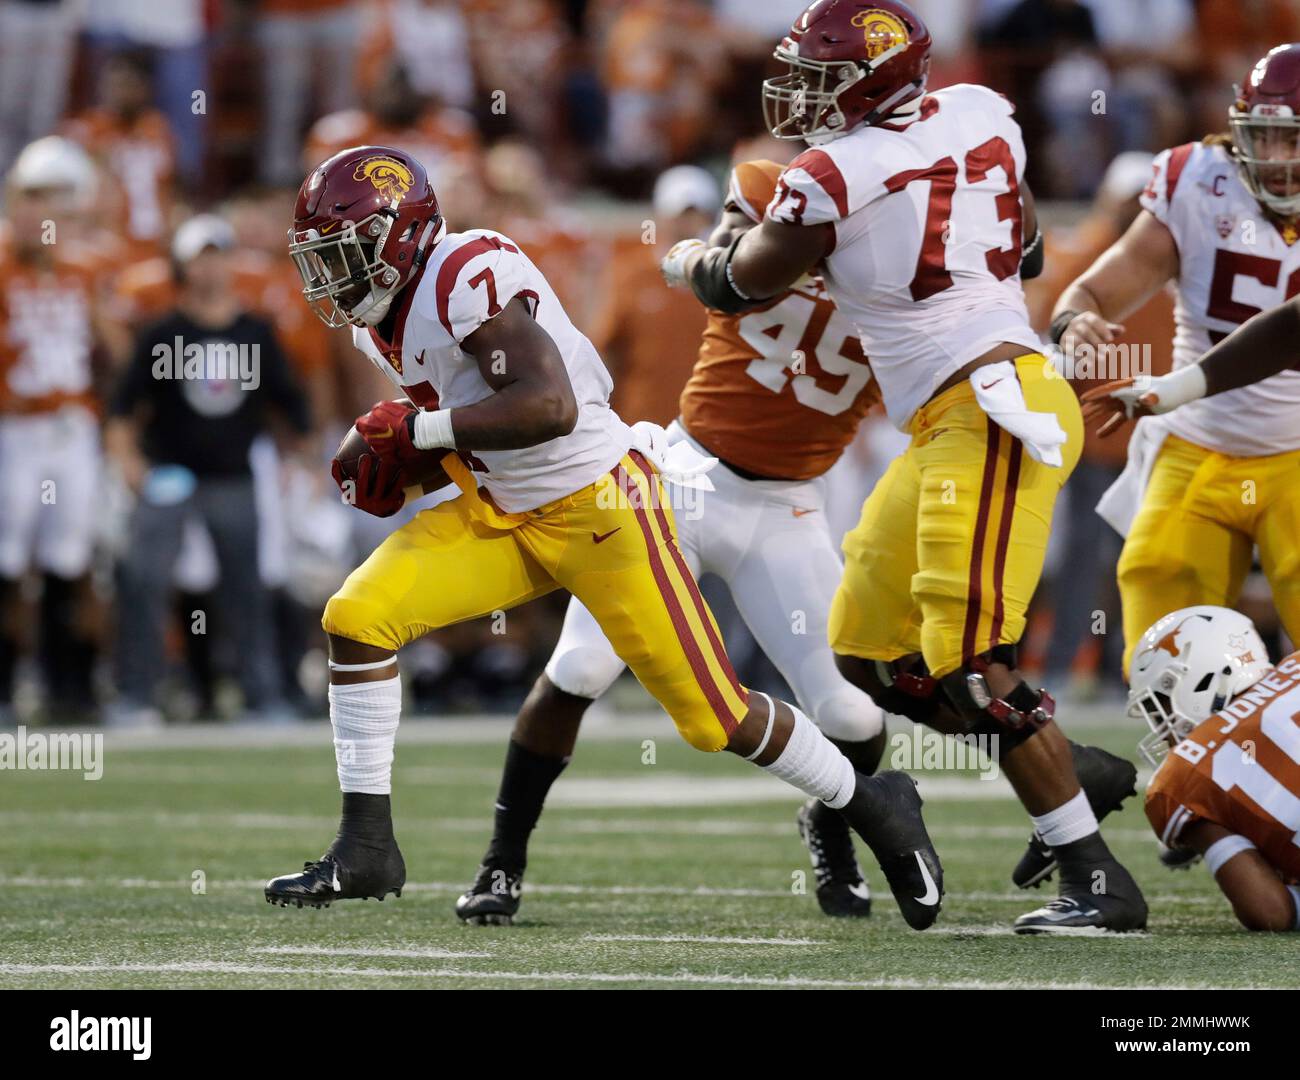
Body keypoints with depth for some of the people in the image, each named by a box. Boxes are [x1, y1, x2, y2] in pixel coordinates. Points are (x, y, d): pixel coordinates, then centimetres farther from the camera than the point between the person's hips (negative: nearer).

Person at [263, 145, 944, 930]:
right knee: (358, 617, -9)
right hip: (500, 516, 9)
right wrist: (397, 466, 0)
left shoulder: (470, 276, -23)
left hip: (598, 507, -9)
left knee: (715, 716, -3)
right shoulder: (382, 318, 7)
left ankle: (875, 808, 21)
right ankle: (367, 848, -2)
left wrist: (417, 430, -25)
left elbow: (548, 407, -32)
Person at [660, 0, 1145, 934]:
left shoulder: (831, 179, -9)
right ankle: (1075, 773, 17)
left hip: (991, 415, -9)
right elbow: (1028, 253, 27)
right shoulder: (983, 116, 10)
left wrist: (687, 260, 32)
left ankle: (1098, 881, -13)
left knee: (970, 665, -12)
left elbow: (739, 287, 9)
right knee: (872, 651, 13)